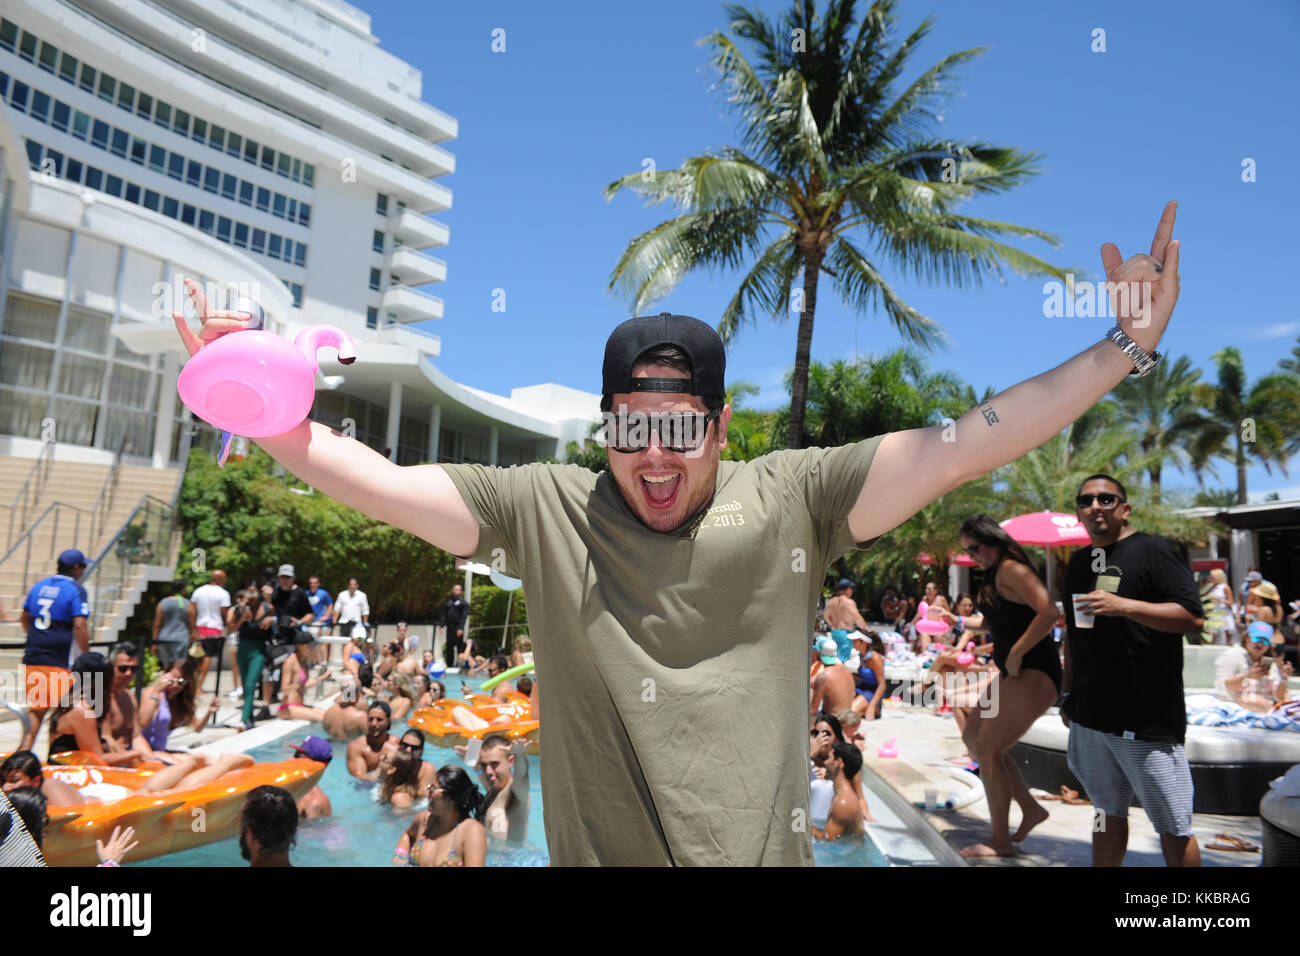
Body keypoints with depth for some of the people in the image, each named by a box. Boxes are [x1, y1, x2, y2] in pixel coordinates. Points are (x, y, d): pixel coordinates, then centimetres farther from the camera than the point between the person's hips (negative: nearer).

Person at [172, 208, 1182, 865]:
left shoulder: (789, 500, -6)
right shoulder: (543, 508, -5)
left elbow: (960, 448, -9)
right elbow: (381, 483, -6)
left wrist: (1125, 346, -11)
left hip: (763, 850, 0)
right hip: (595, 851, 1)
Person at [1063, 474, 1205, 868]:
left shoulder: (1153, 550, -7)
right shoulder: (1079, 562, 13)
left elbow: (1194, 618, -15)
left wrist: (1123, 605, -26)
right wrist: (1067, 693, 19)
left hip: (1147, 720, -6)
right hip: (1091, 716, 6)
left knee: (1173, 828, 3)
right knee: (1108, 814, 17)